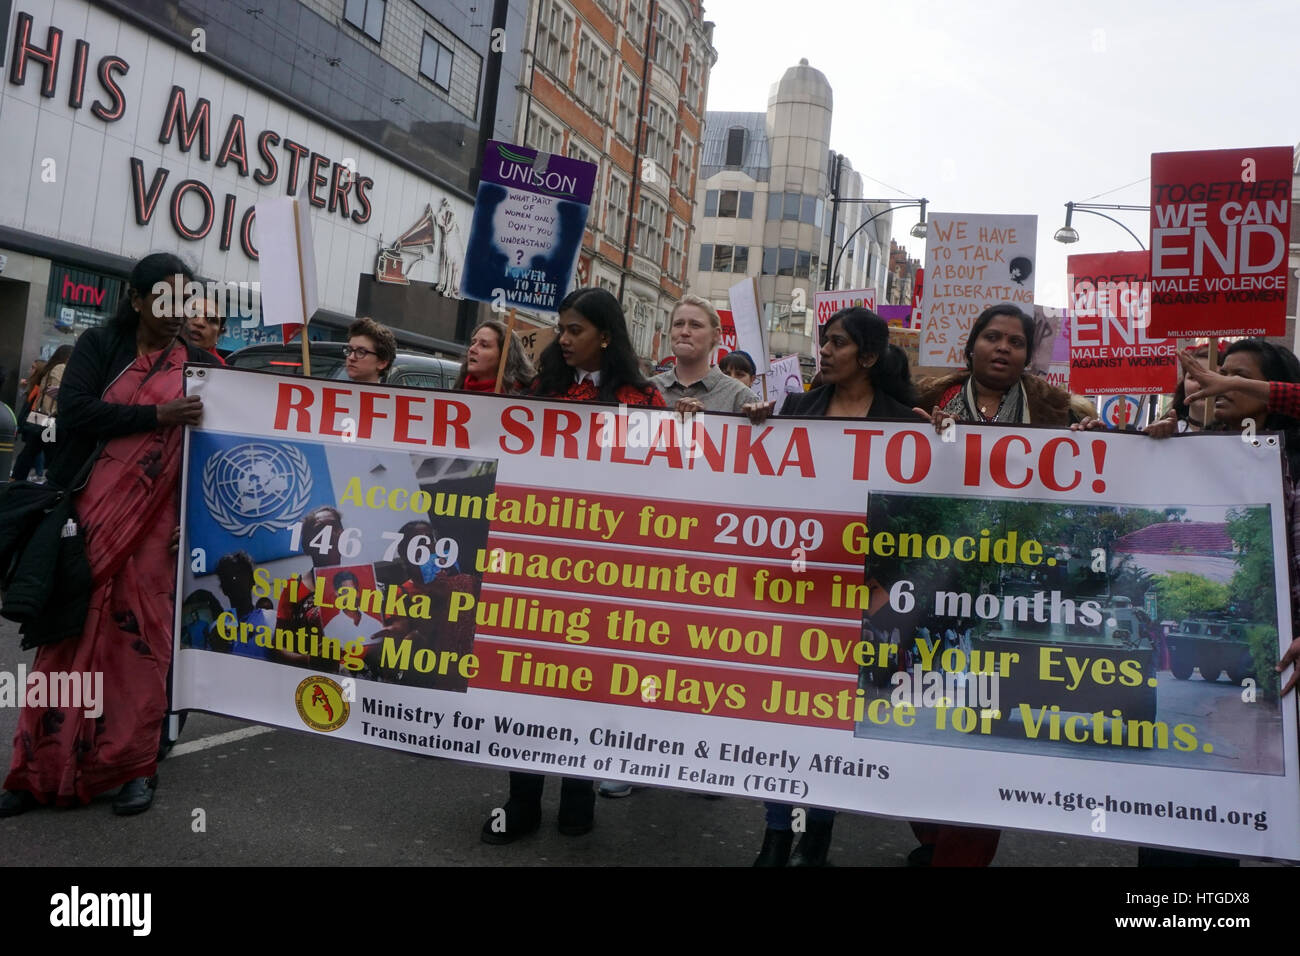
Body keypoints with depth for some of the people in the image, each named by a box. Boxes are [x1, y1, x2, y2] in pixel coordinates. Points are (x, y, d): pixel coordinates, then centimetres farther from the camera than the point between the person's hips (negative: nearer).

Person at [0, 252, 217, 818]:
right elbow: (74, 411, -9)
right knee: (71, 635, 3)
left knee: (138, 637, 1)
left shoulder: (197, 365, 8)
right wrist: (155, 416, -17)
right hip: (85, 515, 0)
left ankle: (136, 765, 13)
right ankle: (46, 767, 14)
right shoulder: (99, 347, 6)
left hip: (151, 526, 0)